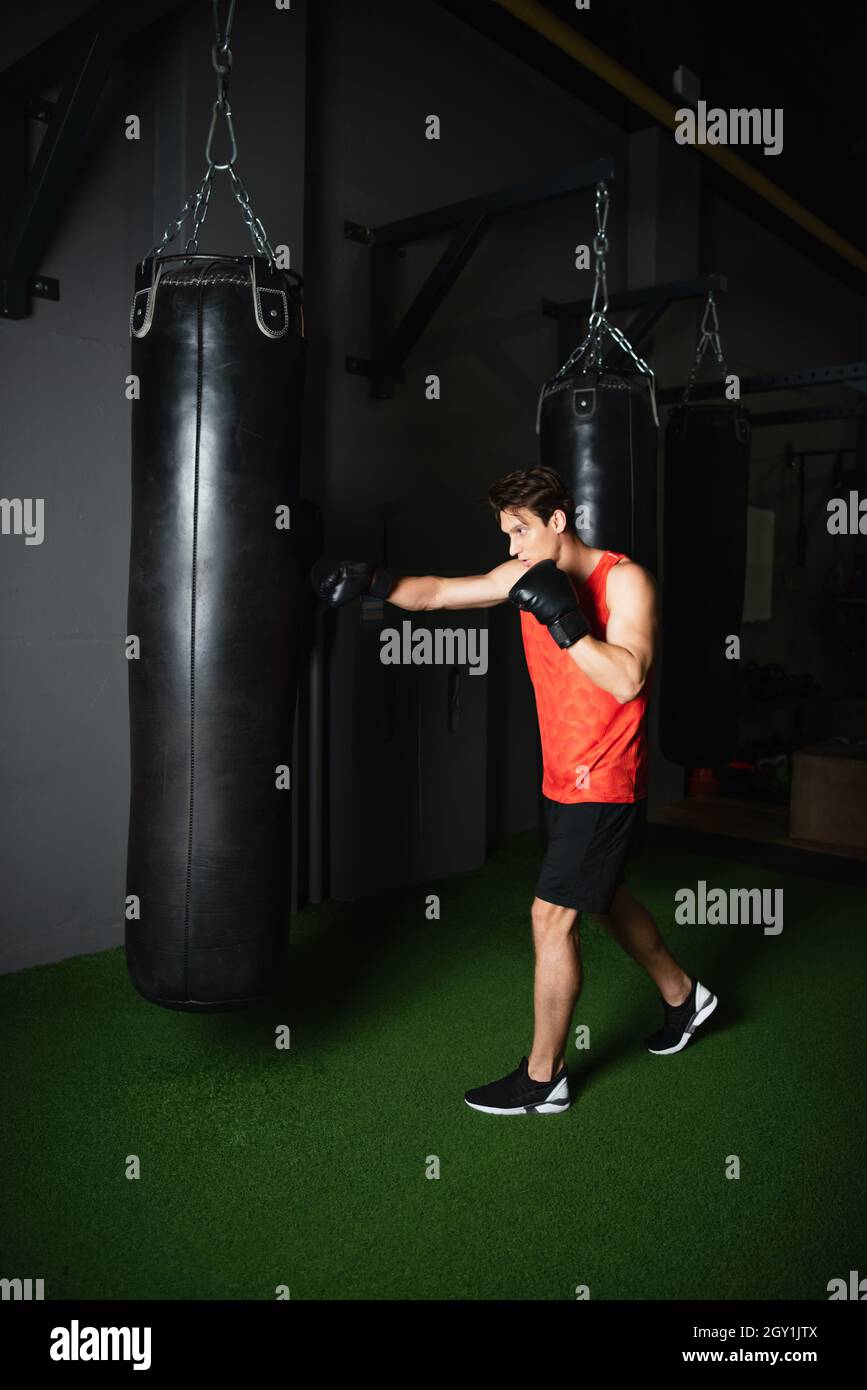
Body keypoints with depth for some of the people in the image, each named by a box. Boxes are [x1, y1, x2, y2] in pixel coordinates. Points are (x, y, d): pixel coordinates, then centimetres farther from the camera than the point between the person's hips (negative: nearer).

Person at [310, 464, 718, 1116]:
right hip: (564, 779, 8)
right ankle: (684, 996, 45)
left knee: (552, 916, -6)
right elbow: (434, 593, 2)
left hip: (605, 784, -8)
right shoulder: (525, 574, 4)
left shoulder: (624, 579, -15)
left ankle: (543, 1078, 9)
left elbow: (628, 680, -26)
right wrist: (375, 581, -13)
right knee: (603, 897, 22)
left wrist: (561, 619, -29)